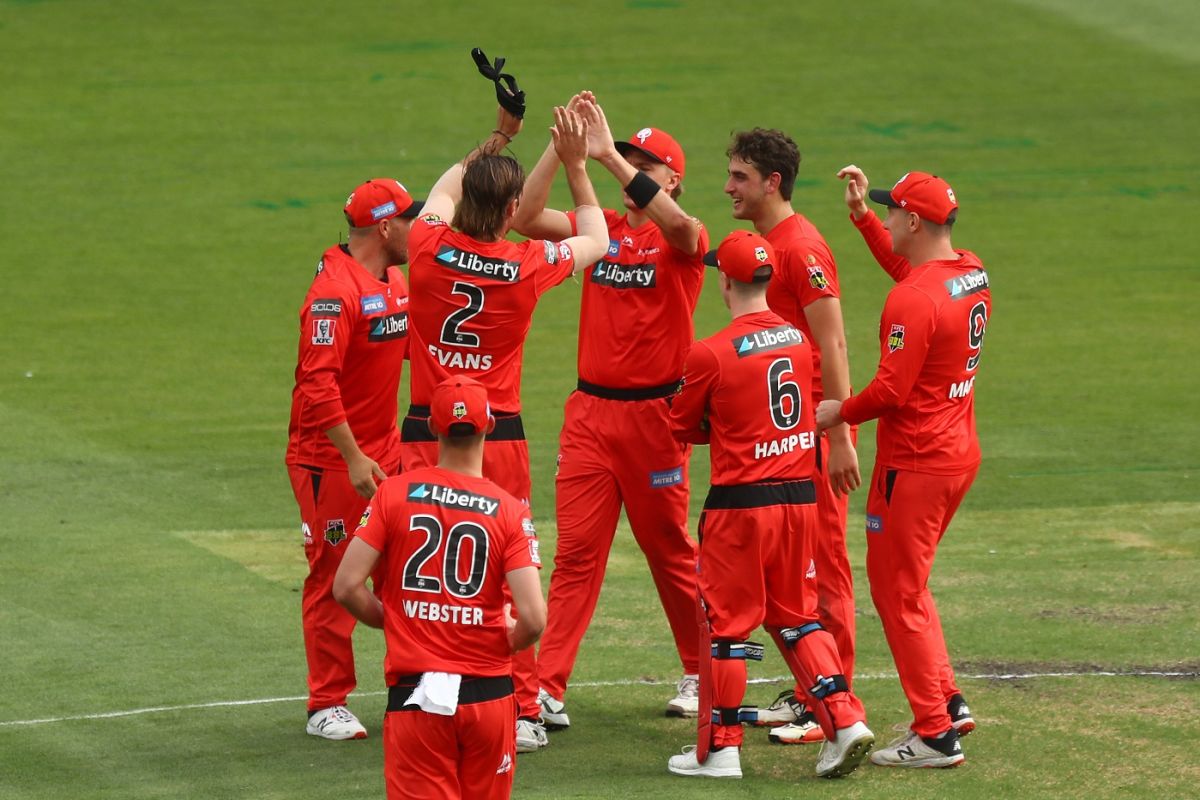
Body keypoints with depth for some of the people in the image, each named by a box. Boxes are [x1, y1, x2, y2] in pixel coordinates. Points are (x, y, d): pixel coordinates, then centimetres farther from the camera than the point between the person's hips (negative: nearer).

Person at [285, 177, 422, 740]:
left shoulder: (395, 283, 11)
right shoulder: (335, 290, -19)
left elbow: (416, 345, 28)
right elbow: (319, 383, -25)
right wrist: (353, 457, -27)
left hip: (386, 454, 9)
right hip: (331, 461, -9)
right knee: (333, 581, -1)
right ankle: (327, 707, 6)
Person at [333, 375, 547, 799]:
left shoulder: (395, 493, -1)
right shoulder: (510, 511, -4)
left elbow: (347, 587, -5)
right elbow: (533, 618, -11)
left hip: (416, 695, 0)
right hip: (489, 695, 0)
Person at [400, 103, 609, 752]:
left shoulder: (428, 249, -6)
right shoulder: (526, 266, -9)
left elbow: (442, 190, 19)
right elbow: (595, 239, 13)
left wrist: (498, 136, 26)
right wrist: (575, 165, 15)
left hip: (426, 435, 1)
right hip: (499, 439, -1)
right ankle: (523, 713, 8)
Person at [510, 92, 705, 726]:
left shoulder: (683, 240, -5)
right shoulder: (601, 229, 8)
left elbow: (673, 222, -30)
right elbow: (526, 218, -5)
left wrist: (608, 154, -32)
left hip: (654, 414, -4)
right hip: (589, 411, 4)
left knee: (670, 550, 9)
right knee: (576, 551, -1)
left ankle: (701, 673, 26)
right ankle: (548, 688, -4)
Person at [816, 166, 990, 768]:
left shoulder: (912, 299, -23)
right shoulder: (972, 273, 5)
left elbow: (891, 390, -23)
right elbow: (904, 264, 26)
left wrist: (839, 412, -7)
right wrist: (862, 216, 25)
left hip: (915, 464, -9)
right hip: (960, 453, 9)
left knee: (898, 592, 0)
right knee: (907, 584, 23)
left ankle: (935, 734, 0)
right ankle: (947, 703, 23)